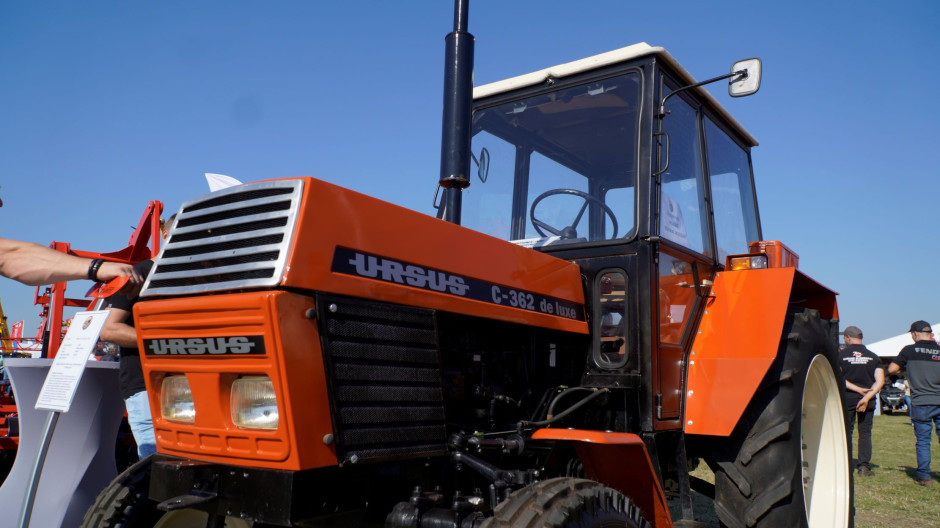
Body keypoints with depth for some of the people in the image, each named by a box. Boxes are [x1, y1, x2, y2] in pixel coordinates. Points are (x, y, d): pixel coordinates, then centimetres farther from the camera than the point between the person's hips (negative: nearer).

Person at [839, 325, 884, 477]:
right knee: (865, 432, 8)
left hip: (847, 398, -1)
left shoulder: (841, 355, -2)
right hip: (867, 398, 1)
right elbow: (880, 381, -6)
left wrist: (857, 389, -7)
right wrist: (866, 397, -13)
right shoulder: (873, 357, 4)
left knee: (846, 432, 7)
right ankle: (864, 465, 0)